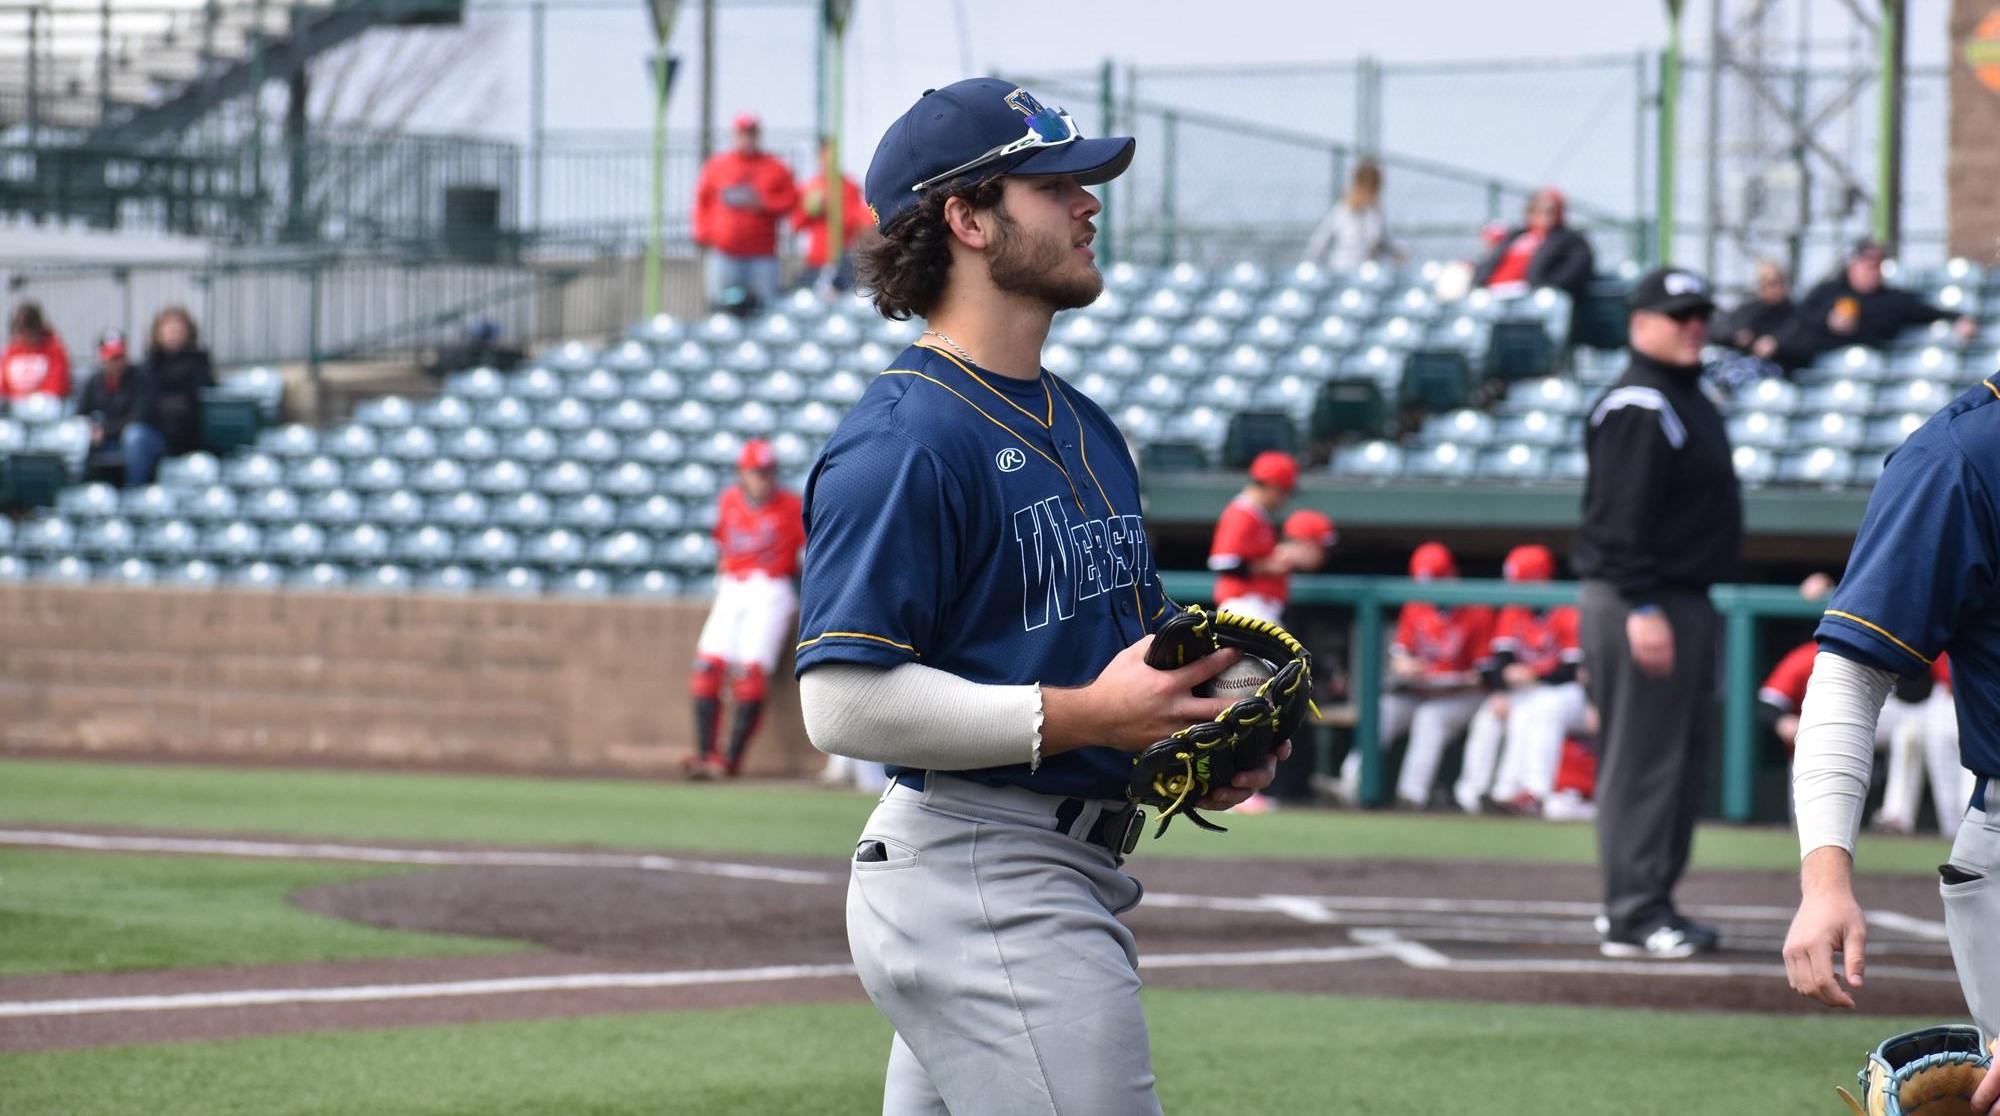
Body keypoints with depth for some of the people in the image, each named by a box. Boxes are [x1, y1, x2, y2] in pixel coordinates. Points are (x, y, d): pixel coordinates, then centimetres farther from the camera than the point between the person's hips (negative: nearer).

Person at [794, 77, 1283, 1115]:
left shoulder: (1081, 425, 19)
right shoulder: (905, 440, -13)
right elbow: (846, 700, -20)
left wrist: (1206, 741, 8)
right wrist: (1086, 716, -20)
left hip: (1072, 866, 10)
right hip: (978, 872, -10)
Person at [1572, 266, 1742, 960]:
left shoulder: (1688, 401, 19)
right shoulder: (1636, 407, -13)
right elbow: (1621, 515, -20)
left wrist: (1657, 604, 16)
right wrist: (1641, 608, -26)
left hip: (1684, 601, 11)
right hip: (1637, 600, -11)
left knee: (1684, 756, 13)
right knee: (1642, 759, -10)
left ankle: (1649, 903, 19)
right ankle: (1634, 916, -10)